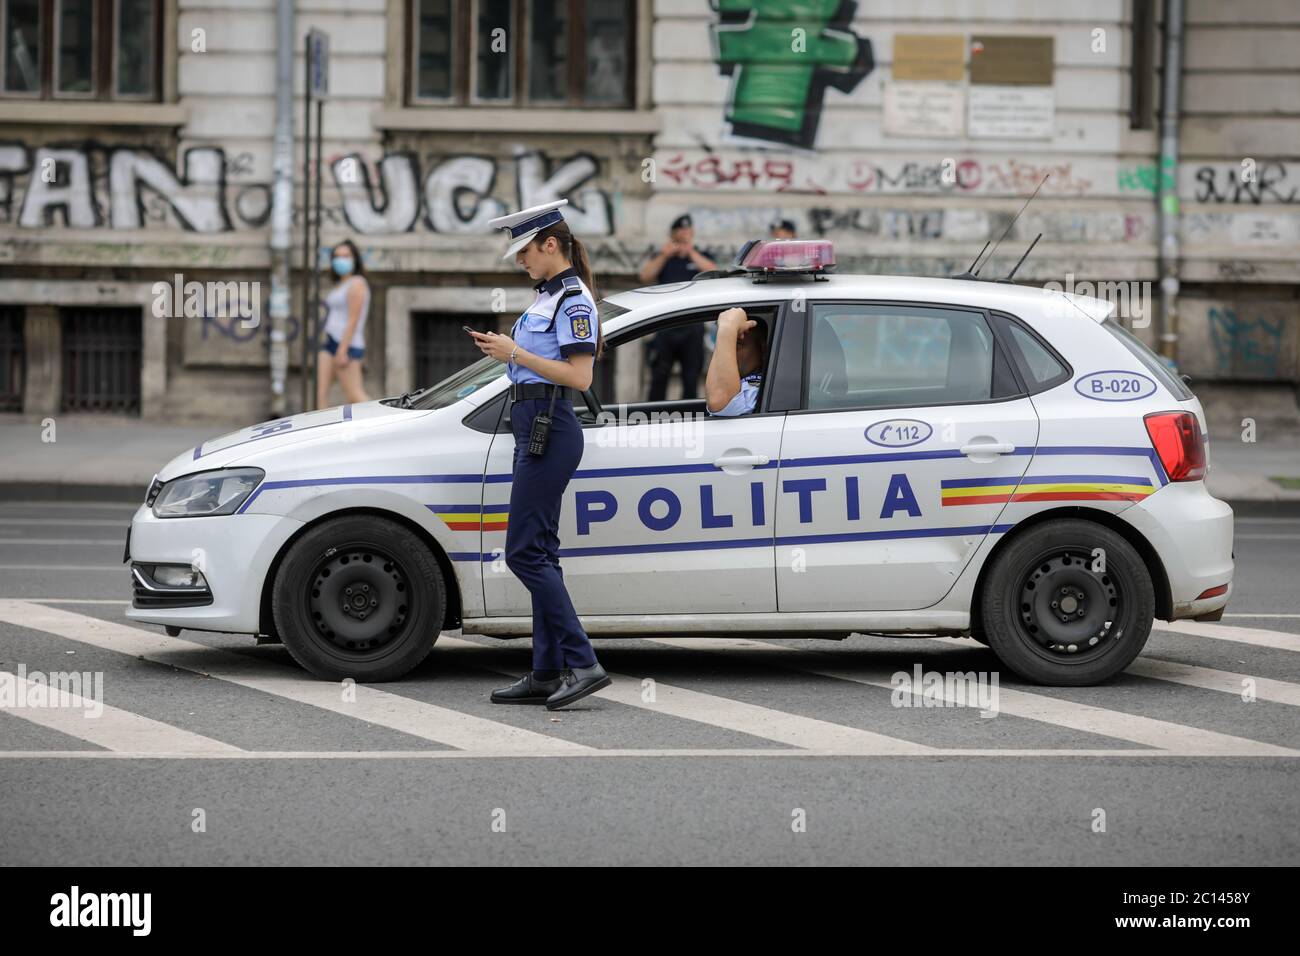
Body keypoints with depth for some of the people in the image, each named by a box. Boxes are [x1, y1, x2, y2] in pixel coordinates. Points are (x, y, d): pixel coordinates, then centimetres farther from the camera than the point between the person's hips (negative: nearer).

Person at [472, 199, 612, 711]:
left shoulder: (573, 299, -12)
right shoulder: (548, 295, 18)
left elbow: (579, 376, -19)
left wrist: (516, 353, -17)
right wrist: (504, 348, 9)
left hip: (550, 431, -10)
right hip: (533, 427, 10)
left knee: (525, 551, -12)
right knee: (539, 552, 9)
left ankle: (583, 664, -14)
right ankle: (547, 673, 10)